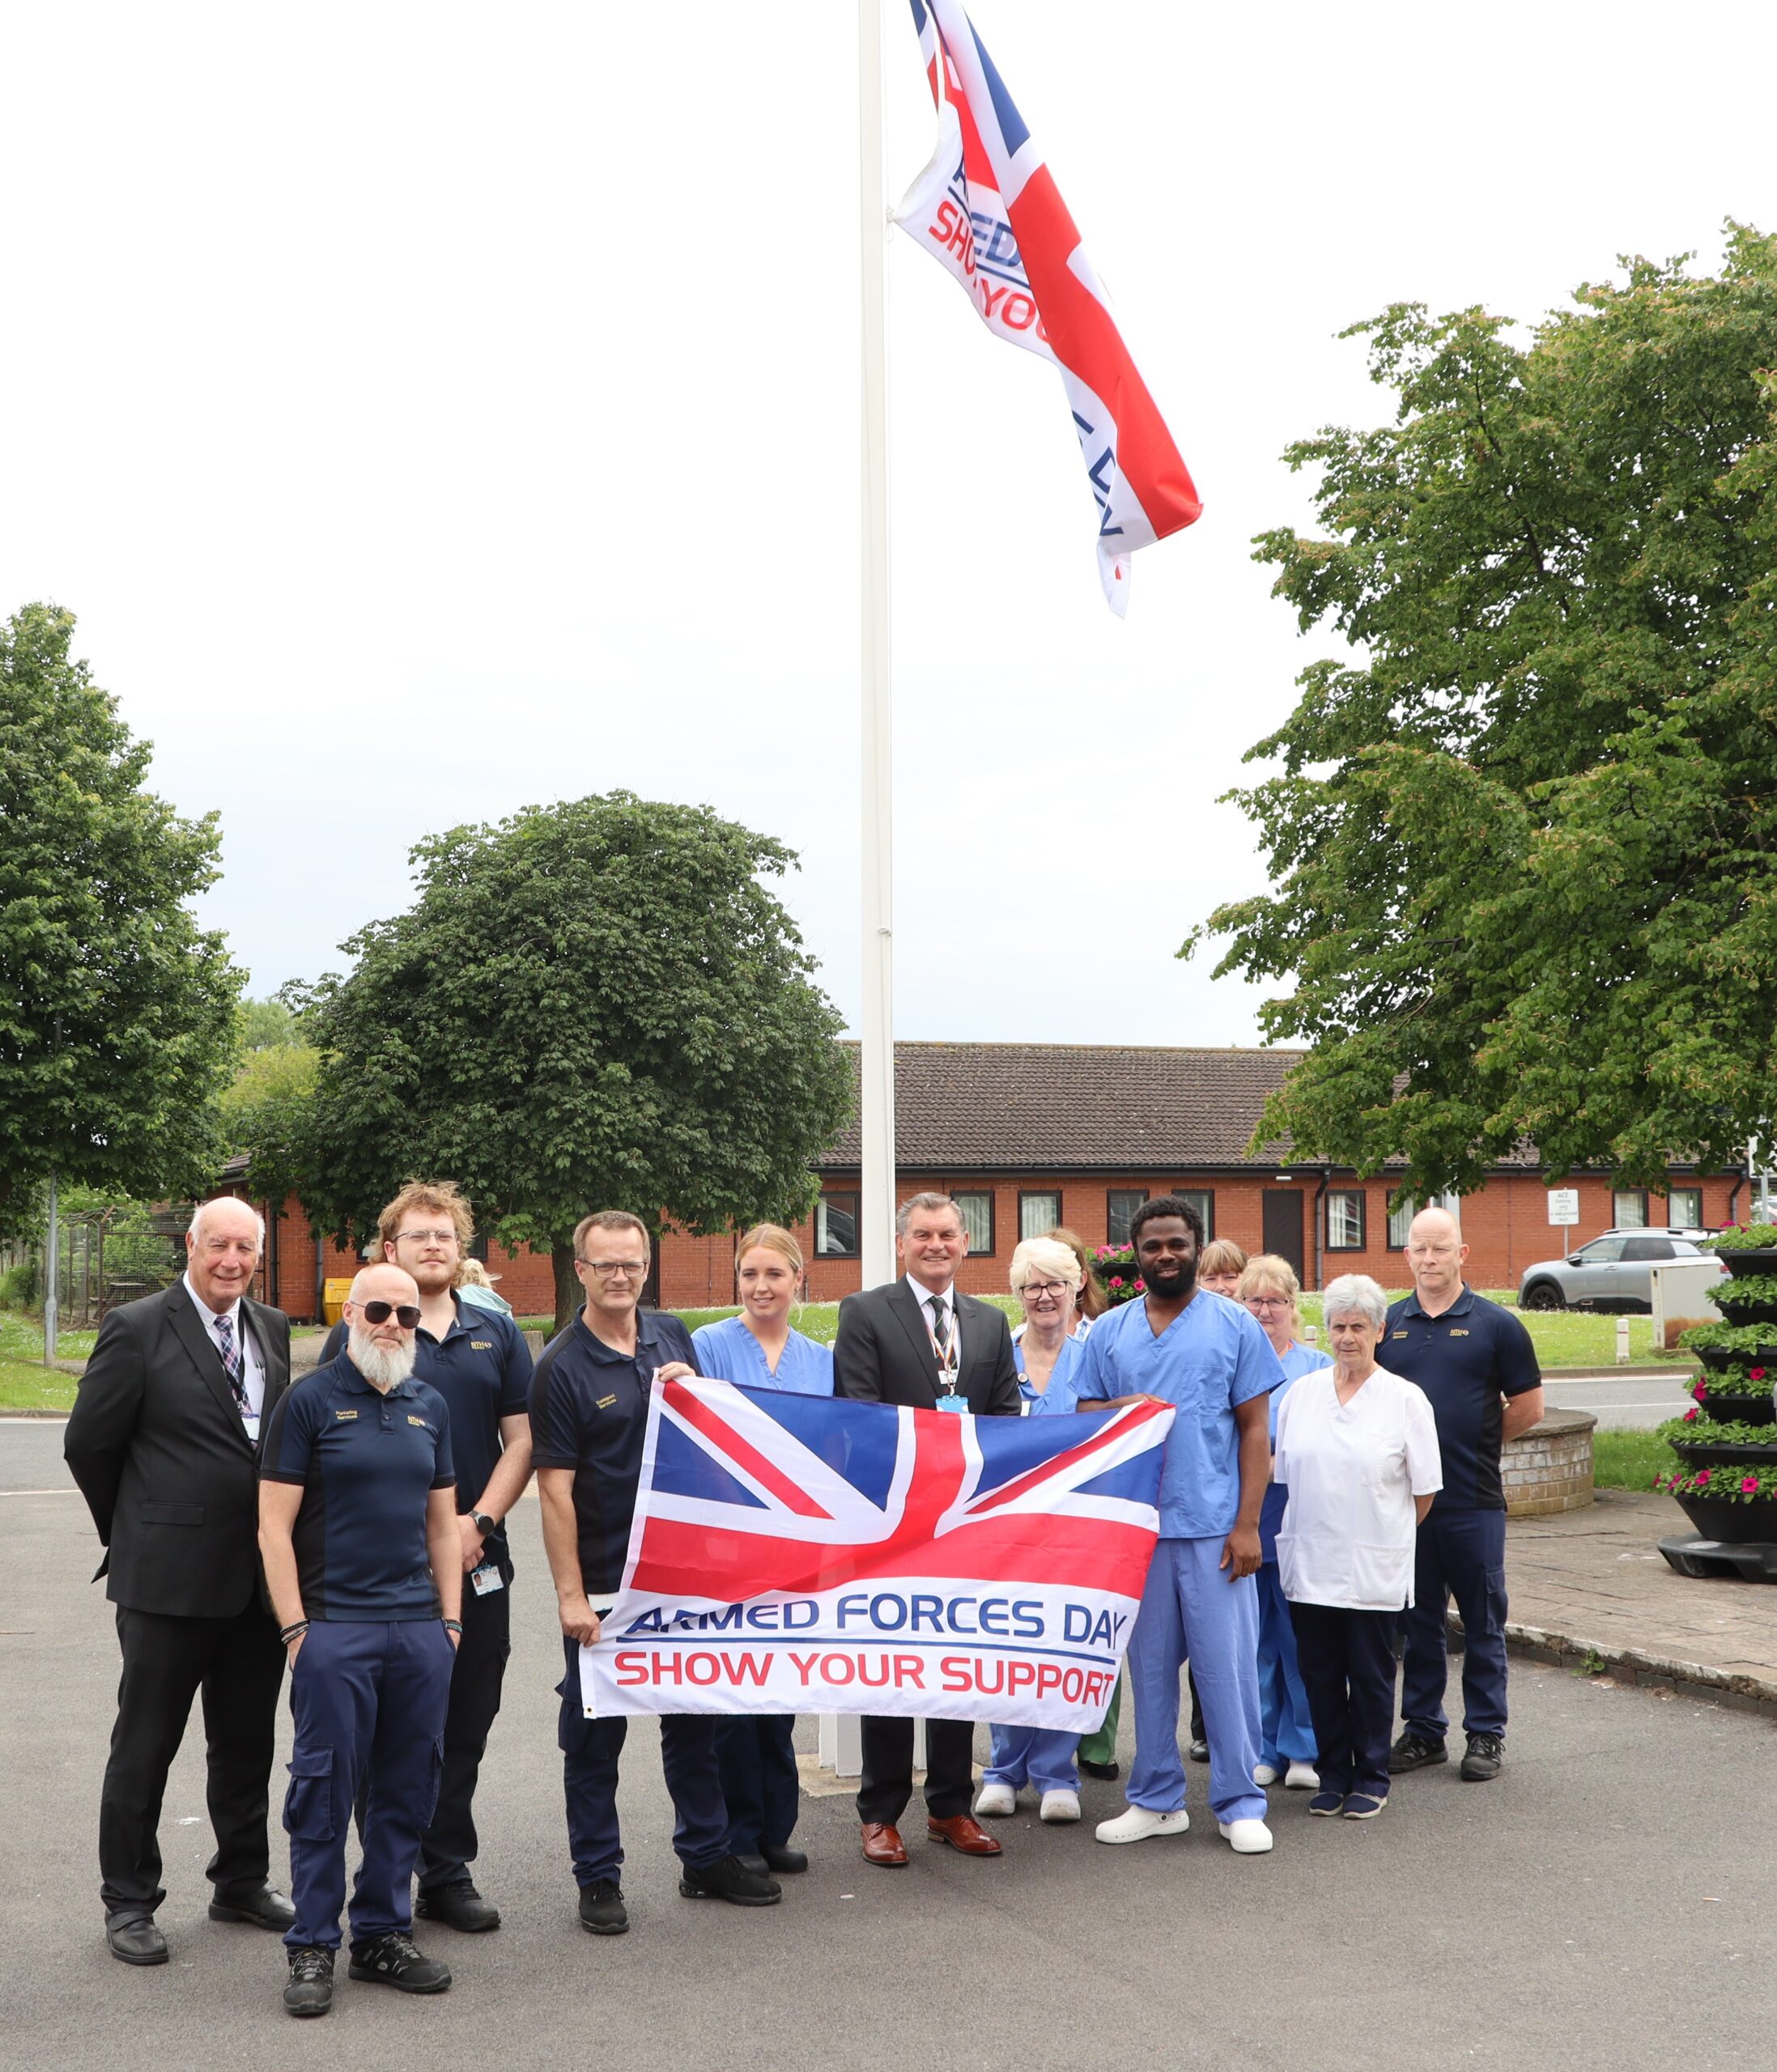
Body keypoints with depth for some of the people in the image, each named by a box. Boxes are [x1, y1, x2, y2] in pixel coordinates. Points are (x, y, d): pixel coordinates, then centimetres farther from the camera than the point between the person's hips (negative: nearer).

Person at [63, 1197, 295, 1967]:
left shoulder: (271, 1329, 9)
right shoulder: (137, 1329, -8)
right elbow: (88, 1444, -3)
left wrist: (278, 1544, 11)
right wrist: (135, 1533, 6)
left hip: (259, 1578, 5)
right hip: (169, 1577, -5)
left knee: (248, 1740, 16)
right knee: (144, 1746, 5)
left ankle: (241, 1882, 30)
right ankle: (128, 1903, 17)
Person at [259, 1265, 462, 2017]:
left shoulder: (430, 1405, 13)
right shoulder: (309, 1400, -2)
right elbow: (274, 1525, -5)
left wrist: (450, 1618, 10)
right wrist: (295, 1628, -10)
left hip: (420, 1629, 5)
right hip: (334, 1628, -5)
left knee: (407, 1787, 8)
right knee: (324, 1785, -1)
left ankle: (383, 1934, 20)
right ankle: (313, 1947, 9)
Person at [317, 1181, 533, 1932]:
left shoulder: (497, 1335, 11)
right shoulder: (357, 1335, 1)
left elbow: (520, 1440, 8)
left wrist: (479, 1521, -6)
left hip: (477, 1562, 3)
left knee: (465, 1727, 8)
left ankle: (449, 1877, 18)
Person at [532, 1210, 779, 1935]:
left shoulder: (673, 1337, 6)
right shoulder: (562, 1366, -10)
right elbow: (555, 1488, -13)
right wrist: (571, 1595, -17)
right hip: (604, 1581, -5)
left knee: (694, 1717, 14)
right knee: (595, 1732, 5)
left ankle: (707, 1857, 27)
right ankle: (598, 1877, 16)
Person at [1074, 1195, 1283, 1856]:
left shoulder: (1234, 1324, 3)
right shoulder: (1110, 1331, 10)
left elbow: (1254, 1429, 1)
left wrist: (1247, 1524, -7)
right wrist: (1120, 1409, -12)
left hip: (1213, 1525, -3)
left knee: (1226, 1665, -2)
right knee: (1150, 1665, 9)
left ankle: (1239, 1804, 8)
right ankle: (1156, 1799, 19)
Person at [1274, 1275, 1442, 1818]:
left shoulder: (1405, 1399, -3)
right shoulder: (1300, 1393, 7)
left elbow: (1424, 1489, 2)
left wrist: (1386, 1533, 6)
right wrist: (1312, 1530, 11)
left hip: (1375, 1566, -3)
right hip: (1310, 1563, 3)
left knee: (1371, 1676, 5)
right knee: (1320, 1672, 7)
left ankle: (1371, 1778, 18)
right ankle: (1333, 1773, 20)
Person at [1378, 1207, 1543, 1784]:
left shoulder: (1495, 1324, -1)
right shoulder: (1387, 1325, 8)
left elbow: (1528, 1406, 3)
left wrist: (1473, 1445, 6)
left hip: (1474, 1500, -3)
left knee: (1482, 1622, 5)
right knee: (1418, 1621, 11)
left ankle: (1485, 1734, 14)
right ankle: (1423, 1730, 21)